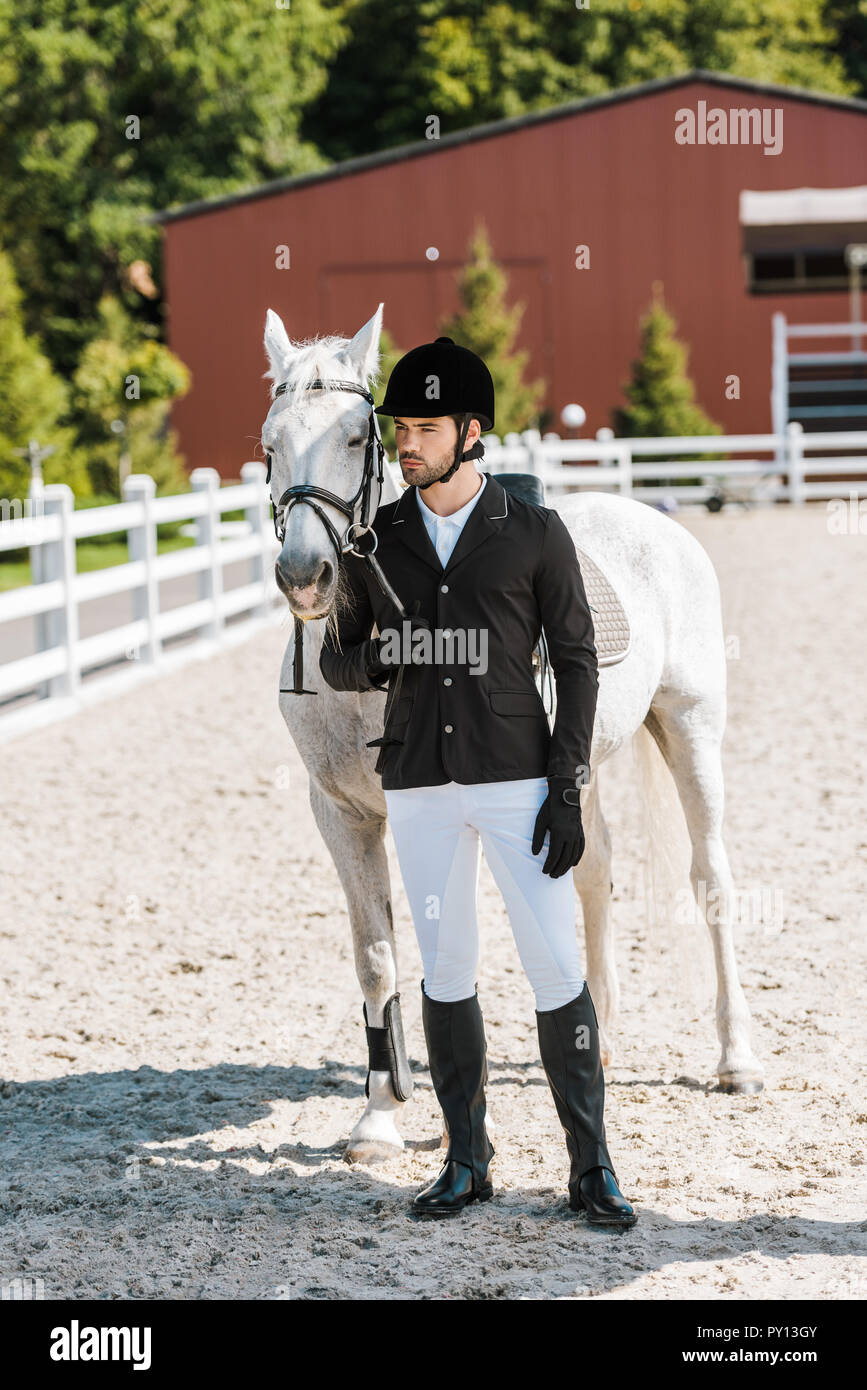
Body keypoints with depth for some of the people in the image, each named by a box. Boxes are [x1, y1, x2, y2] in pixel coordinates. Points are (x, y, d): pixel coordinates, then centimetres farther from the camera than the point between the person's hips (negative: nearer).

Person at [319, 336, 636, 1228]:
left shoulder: (535, 534, 0)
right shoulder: (378, 539, 8)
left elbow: (576, 663, 1)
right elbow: (336, 662, 12)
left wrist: (567, 789, -7)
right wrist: (374, 657, -14)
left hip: (516, 777, -3)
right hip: (418, 782, 3)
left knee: (557, 968, -6)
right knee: (445, 972, 8)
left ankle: (591, 1168, 3)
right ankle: (466, 1163, 18)